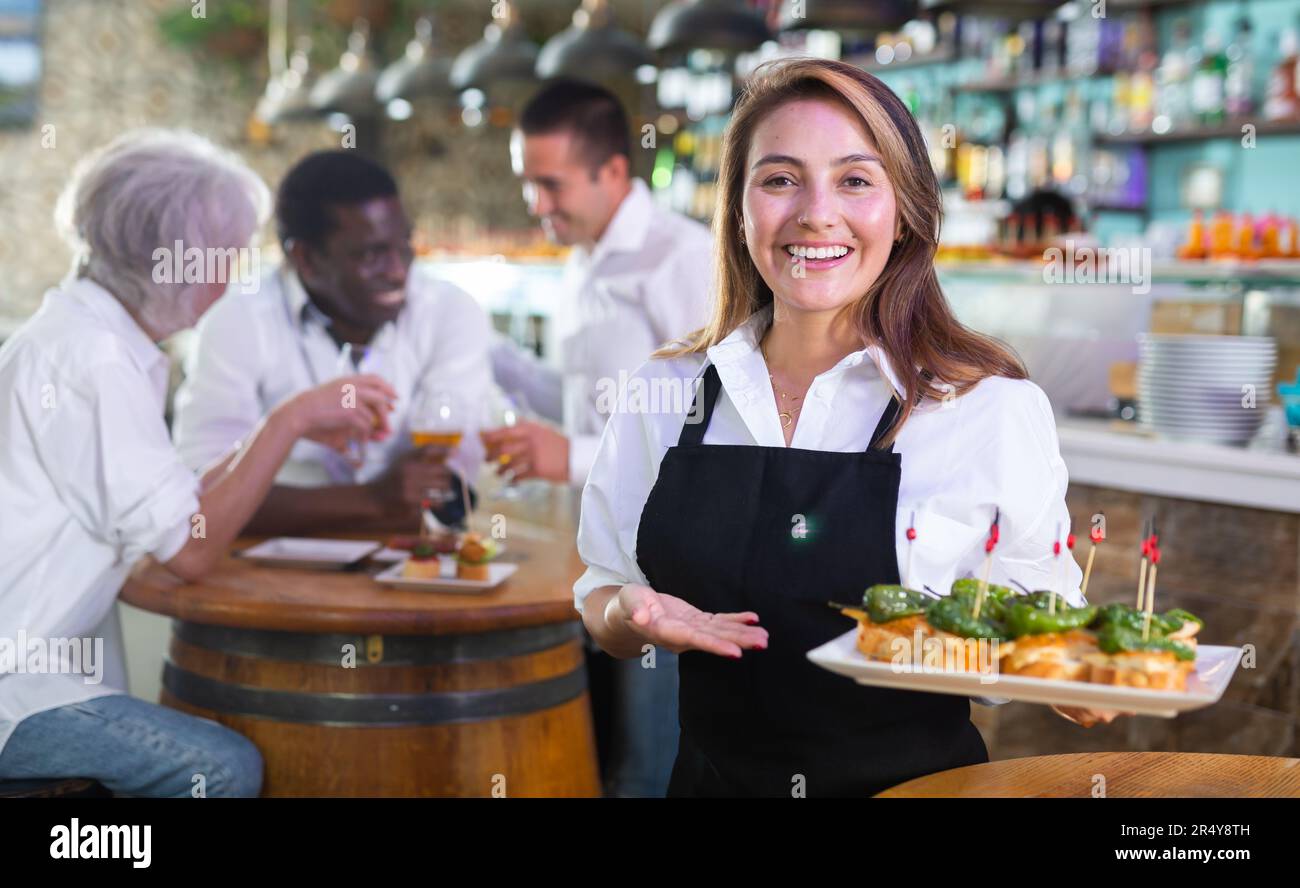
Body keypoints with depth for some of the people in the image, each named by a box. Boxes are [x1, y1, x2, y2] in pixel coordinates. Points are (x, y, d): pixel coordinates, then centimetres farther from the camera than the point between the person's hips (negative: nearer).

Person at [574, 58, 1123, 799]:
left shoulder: (995, 408, -10)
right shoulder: (664, 394, -2)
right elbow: (603, 593, 8)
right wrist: (634, 615, -13)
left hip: (919, 778, -3)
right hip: (714, 777, 3)